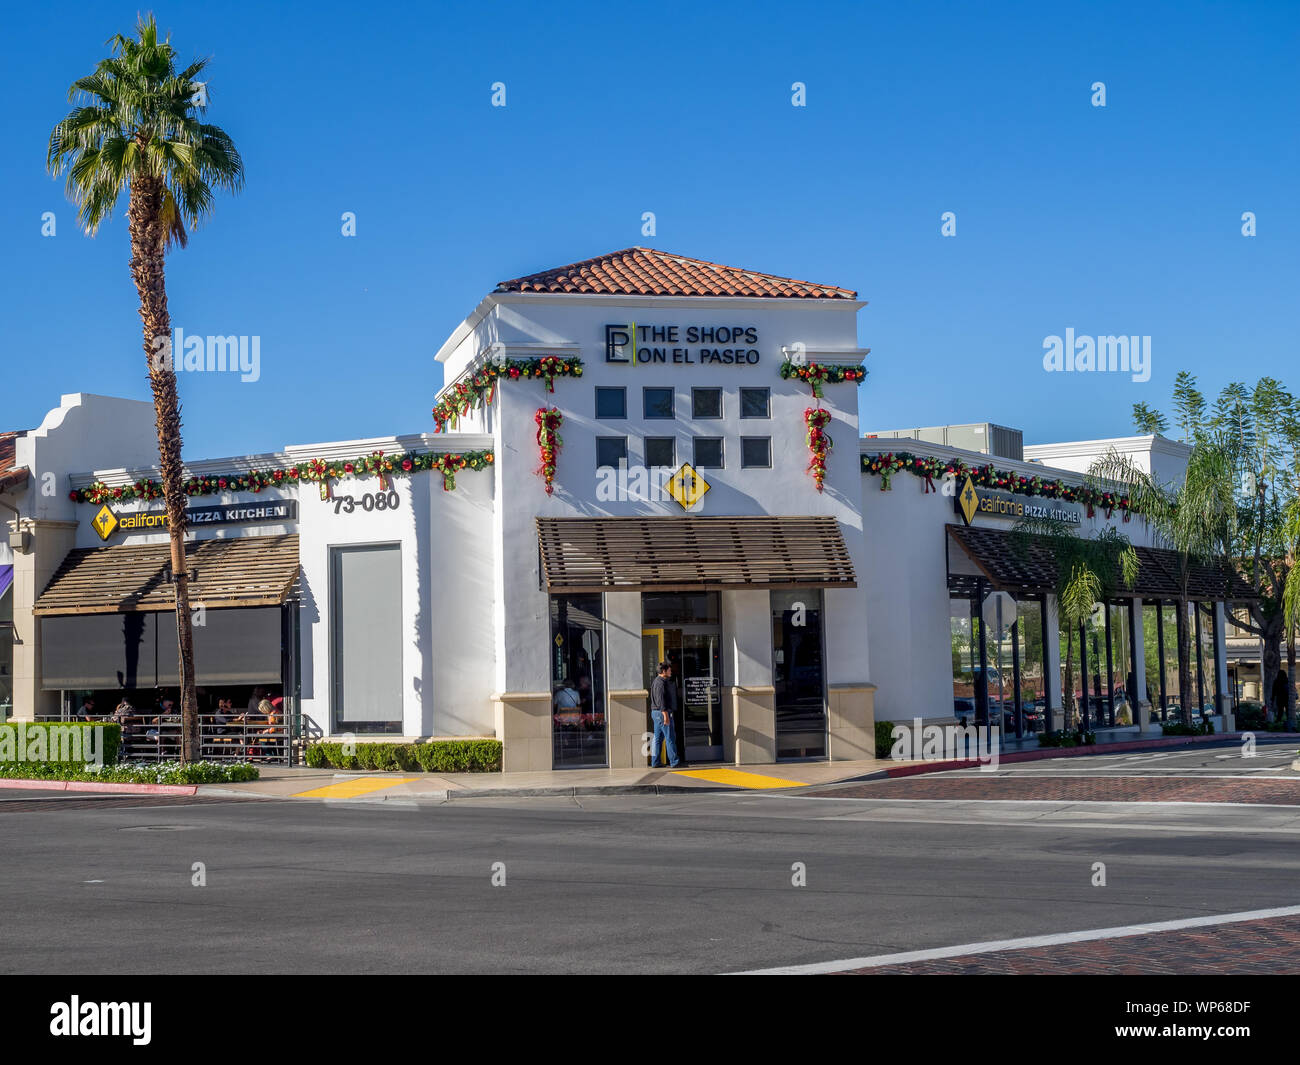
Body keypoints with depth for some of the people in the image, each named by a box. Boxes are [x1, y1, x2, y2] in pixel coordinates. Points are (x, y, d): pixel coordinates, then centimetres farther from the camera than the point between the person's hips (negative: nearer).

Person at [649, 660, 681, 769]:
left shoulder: (655, 681, 17)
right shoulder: (661, 682, -15)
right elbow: (661, 700, -21)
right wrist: (665, 715, -23)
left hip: (655, 712, 10)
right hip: (662, 712, -10)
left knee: (658, 738, 10)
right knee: (670, 737, -5)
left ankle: (655, 762, 10)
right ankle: (674, 761, -4)